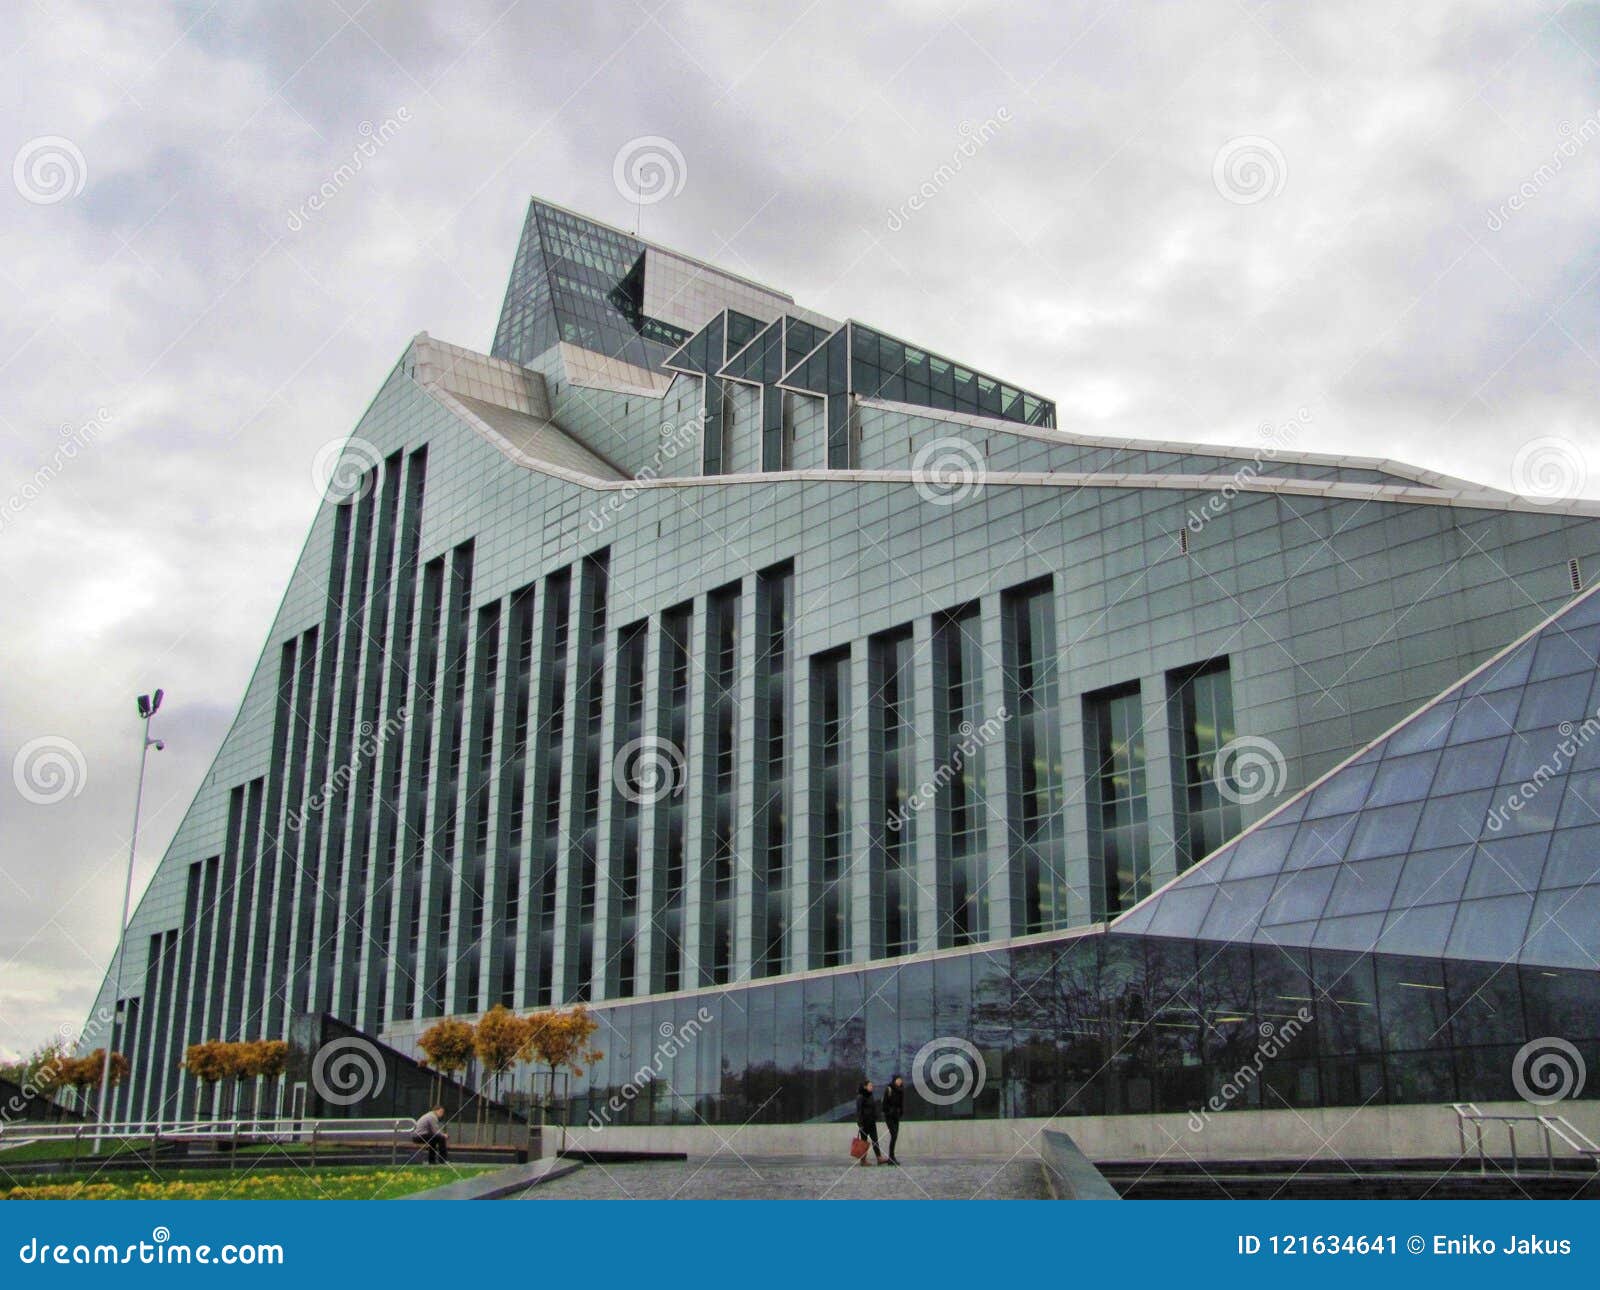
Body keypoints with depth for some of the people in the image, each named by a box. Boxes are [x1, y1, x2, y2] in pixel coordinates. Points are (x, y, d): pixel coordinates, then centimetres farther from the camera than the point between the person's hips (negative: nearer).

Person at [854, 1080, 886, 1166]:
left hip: (871, 1122, 7)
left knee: (875, 1140, 1)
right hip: (864, 1122, -7)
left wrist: (875, 1119, 18)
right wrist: (860, 1123, -19)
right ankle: (863, 1160, 9)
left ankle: (879, 1158, -4)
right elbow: (858, 1111, -16)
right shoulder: (860, 1097, -13)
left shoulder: (870, 1096, 11)